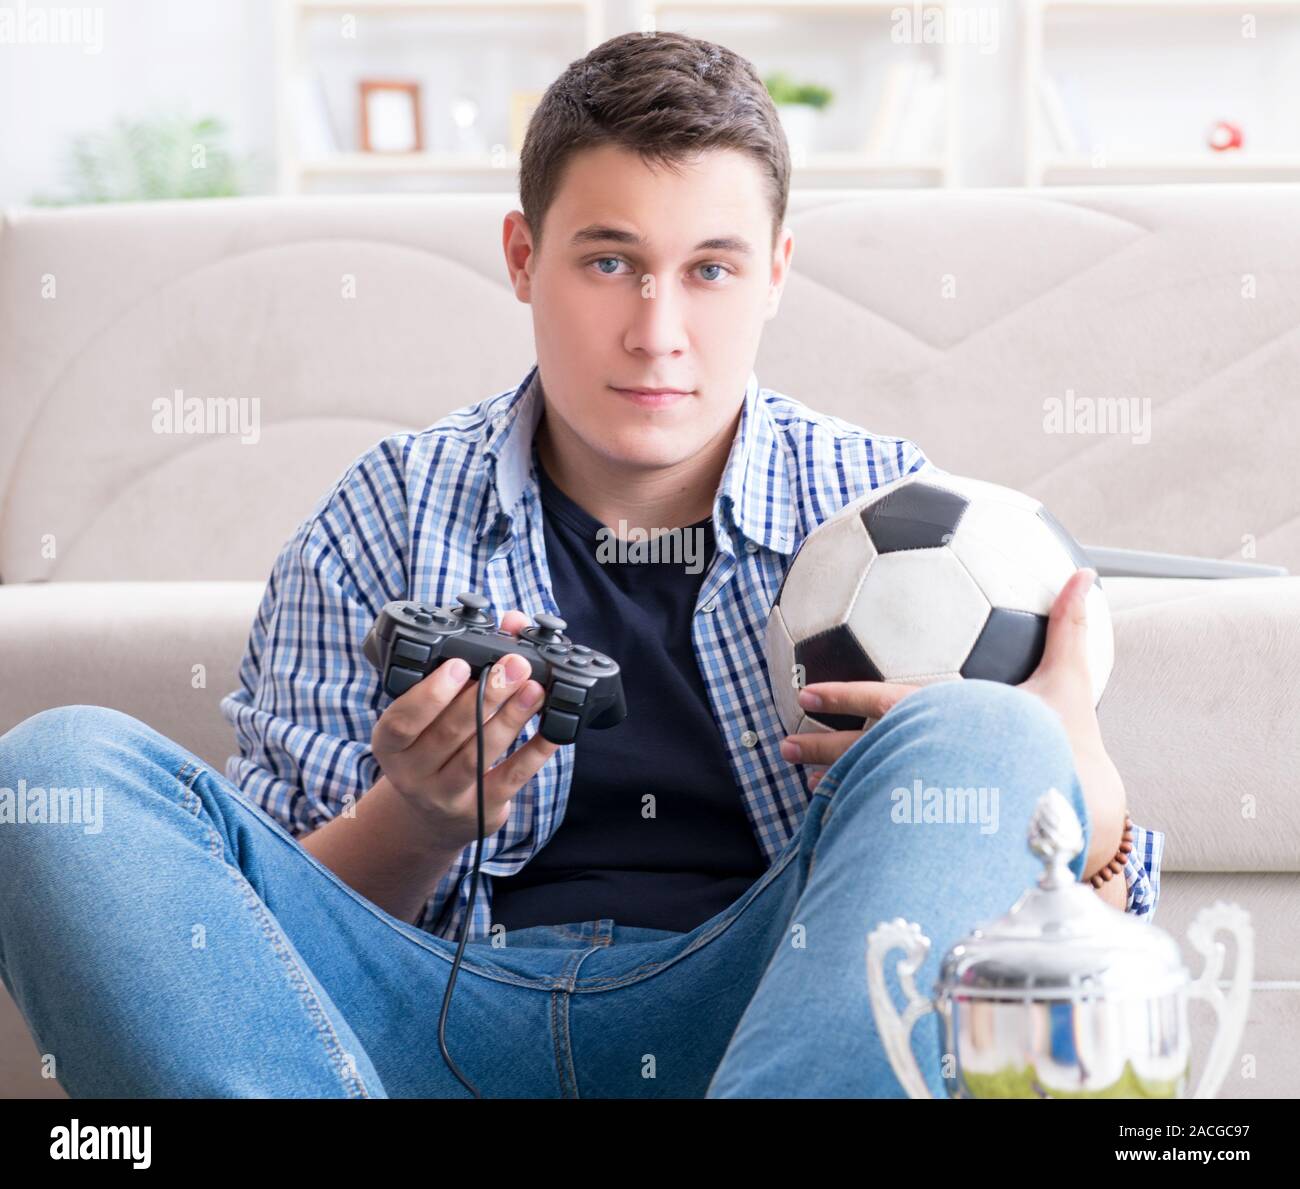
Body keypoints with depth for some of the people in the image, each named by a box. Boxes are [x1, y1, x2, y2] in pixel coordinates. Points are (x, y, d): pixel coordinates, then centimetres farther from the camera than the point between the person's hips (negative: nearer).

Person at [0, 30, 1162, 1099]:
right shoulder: (385, 523, 13)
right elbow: (278, 916, 10)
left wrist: (1091, 807, -13)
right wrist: (419, 823, -13)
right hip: (446, 1025, 1)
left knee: (987, 738, -27)